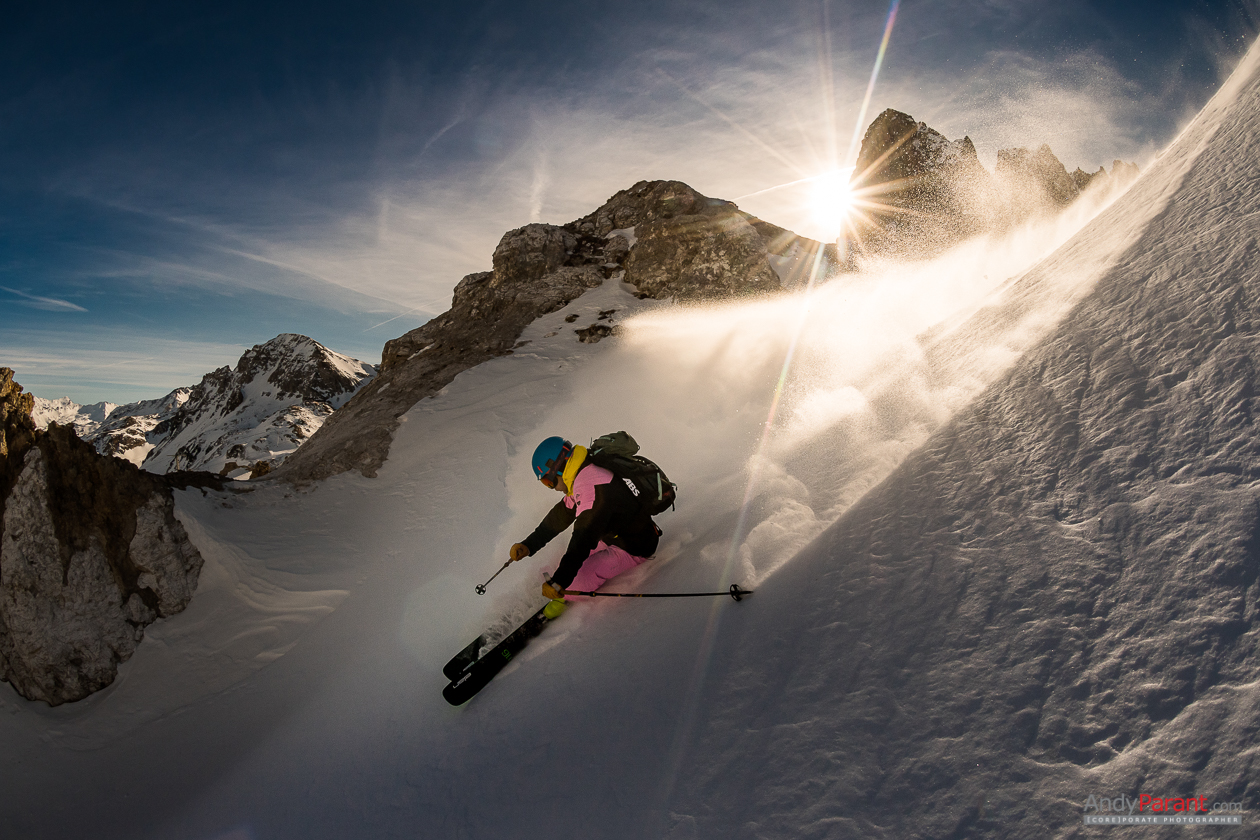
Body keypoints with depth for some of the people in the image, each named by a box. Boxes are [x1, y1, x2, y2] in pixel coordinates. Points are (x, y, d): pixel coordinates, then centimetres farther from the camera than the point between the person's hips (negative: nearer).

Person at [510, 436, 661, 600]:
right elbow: (560, 516, 15)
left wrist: (558, 582, -34)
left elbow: (583, 539, -33)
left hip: (634, 549, -10)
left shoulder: (591, 487, -28)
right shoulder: (584, 475, 5)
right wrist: (528, 545, 16)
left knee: (573, 583, -20)